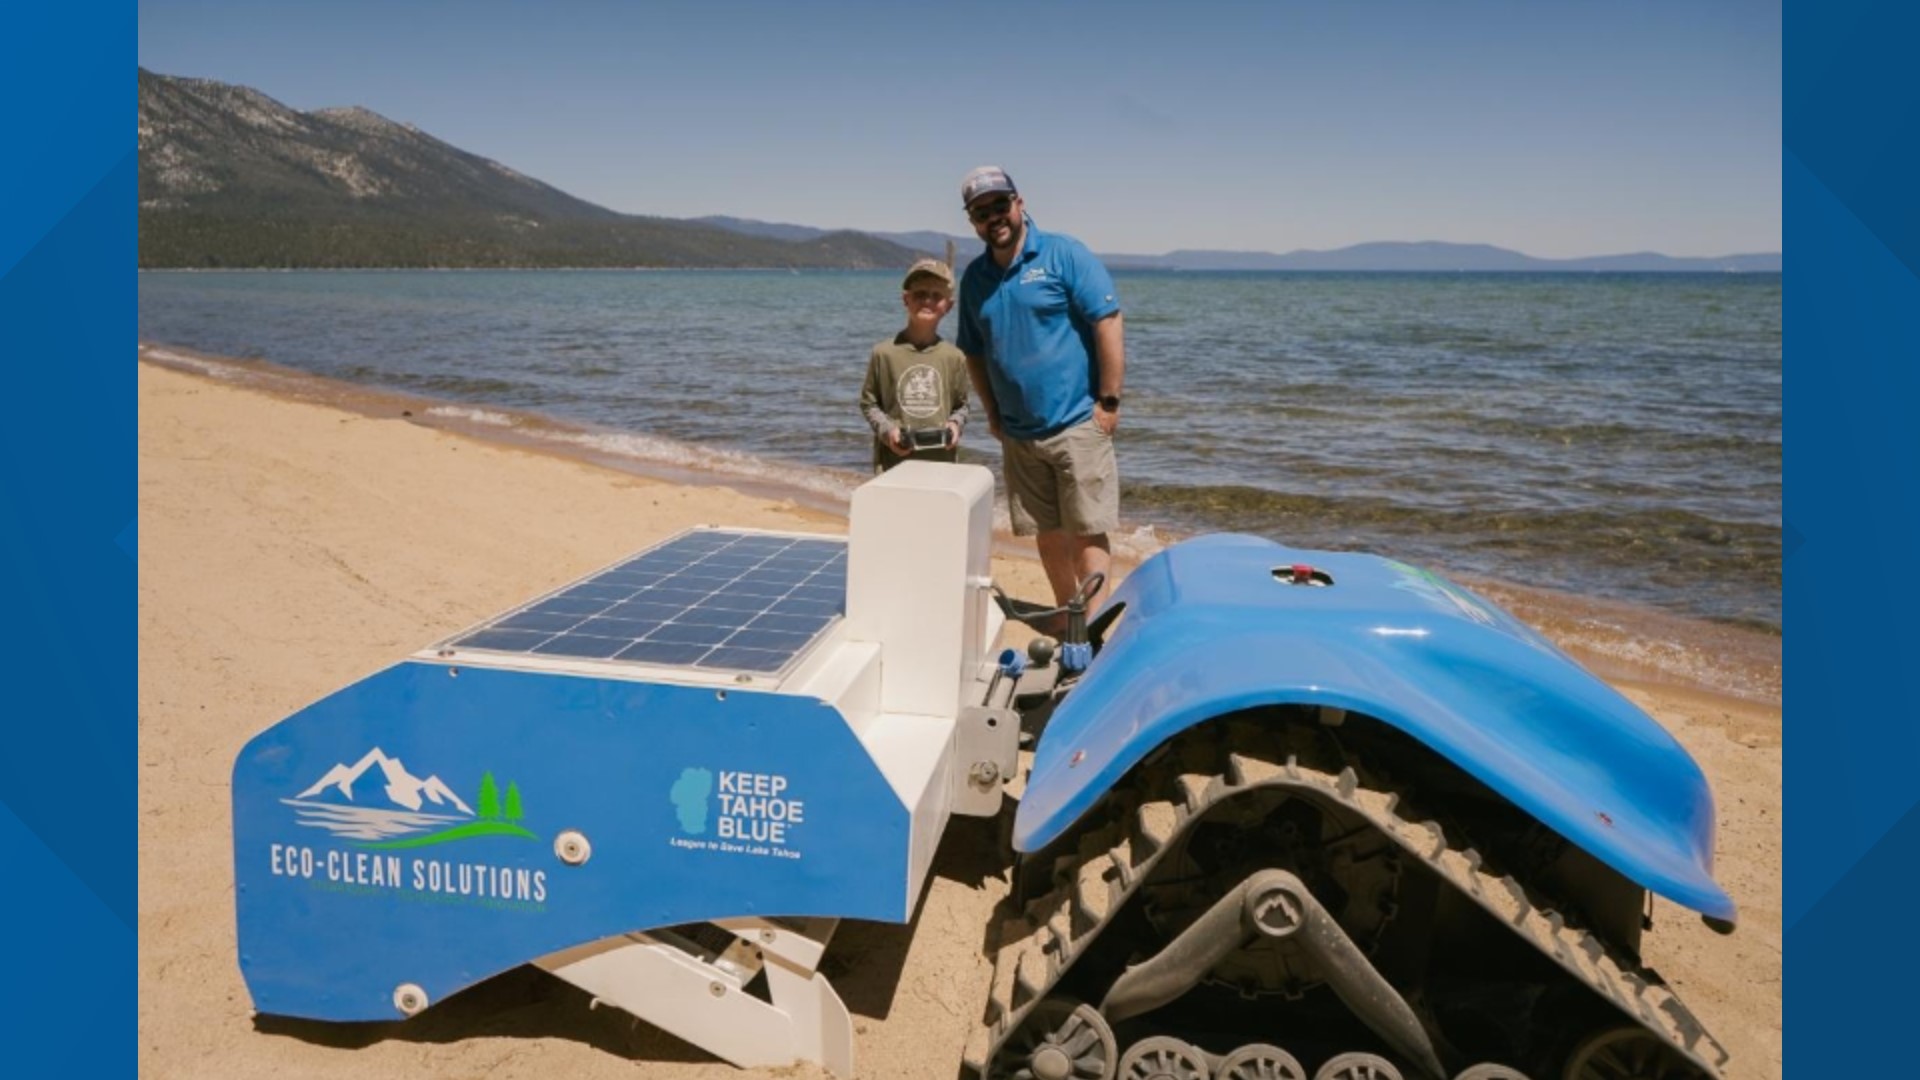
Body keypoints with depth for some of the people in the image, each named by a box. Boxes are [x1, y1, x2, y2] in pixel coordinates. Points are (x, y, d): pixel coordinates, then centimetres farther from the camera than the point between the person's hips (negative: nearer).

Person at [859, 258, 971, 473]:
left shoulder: (954, 357, -1)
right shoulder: (885, 352, -4)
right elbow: (868, 402, 4)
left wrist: (956, 424, -9)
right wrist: (886, 429, -11)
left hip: (941, 461, 2)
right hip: (894, 460, -1)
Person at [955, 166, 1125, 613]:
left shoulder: (1064, 254, -7)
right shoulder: (974, 277, 9)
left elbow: (1108, 323, -11)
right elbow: (974, 352, 19)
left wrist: (1109, 401, -14)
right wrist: (992, 413, 12)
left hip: (1077, 424, -5)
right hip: (1018, 433, 6)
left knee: (1087, 532, -4)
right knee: (1048, 535, 13)